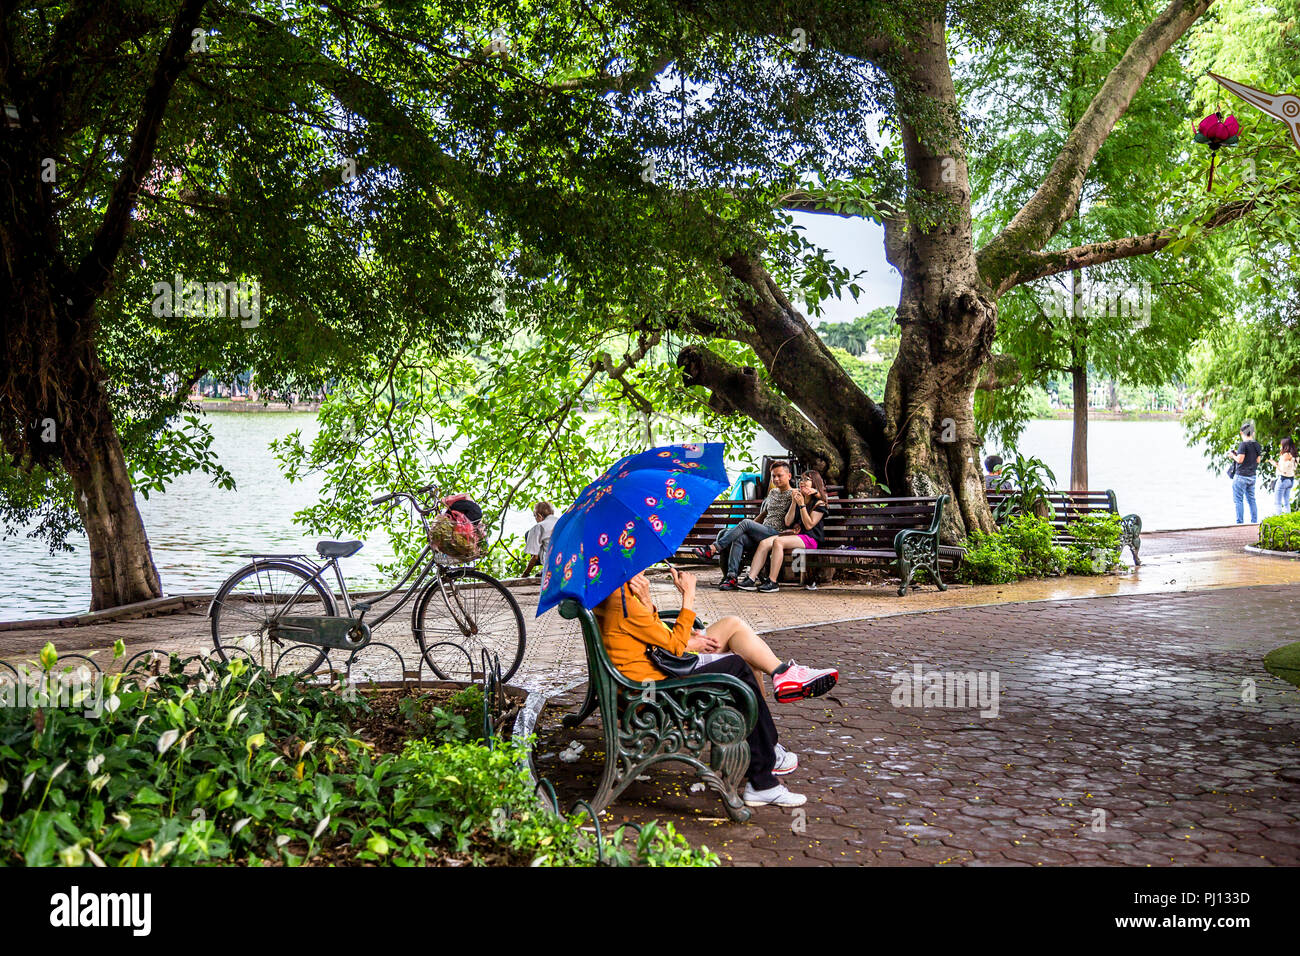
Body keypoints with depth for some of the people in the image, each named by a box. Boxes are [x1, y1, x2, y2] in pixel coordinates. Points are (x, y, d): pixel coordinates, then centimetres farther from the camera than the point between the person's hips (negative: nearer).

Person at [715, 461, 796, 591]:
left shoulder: (792, 495, 2)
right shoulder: (773, 492, 25)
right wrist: (751, 529, 23)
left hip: (777, 533, -7)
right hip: (762, 532, 7)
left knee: (746, 522, -27)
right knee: (739, 538, -24)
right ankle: (731, 577, -32)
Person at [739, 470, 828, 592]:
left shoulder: (819, 503, 1)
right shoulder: (797, 498, 19)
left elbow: (809, 525, -10)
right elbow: (788, 522, 9)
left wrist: (802, 505, -12)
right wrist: (793, 503, -1)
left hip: (810, 538, -6)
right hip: (792, 534, 6)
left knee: (778, 541, -32)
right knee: (764, 543, -20)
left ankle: (772, 582, -33)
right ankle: (750, 579, -28)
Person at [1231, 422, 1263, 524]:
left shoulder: (1244, 444, -15)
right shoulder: (1257, 445, 8)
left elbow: (1240, 459, -19)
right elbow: (1258, 461, 14)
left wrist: (1233, 455, 0)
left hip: (1241, 476, -7)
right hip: (1252, 476, 7)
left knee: (1238, 500, -1)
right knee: (1251, 499, 13)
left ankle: (1239, 523, -2)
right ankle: (1254, 522, 14)